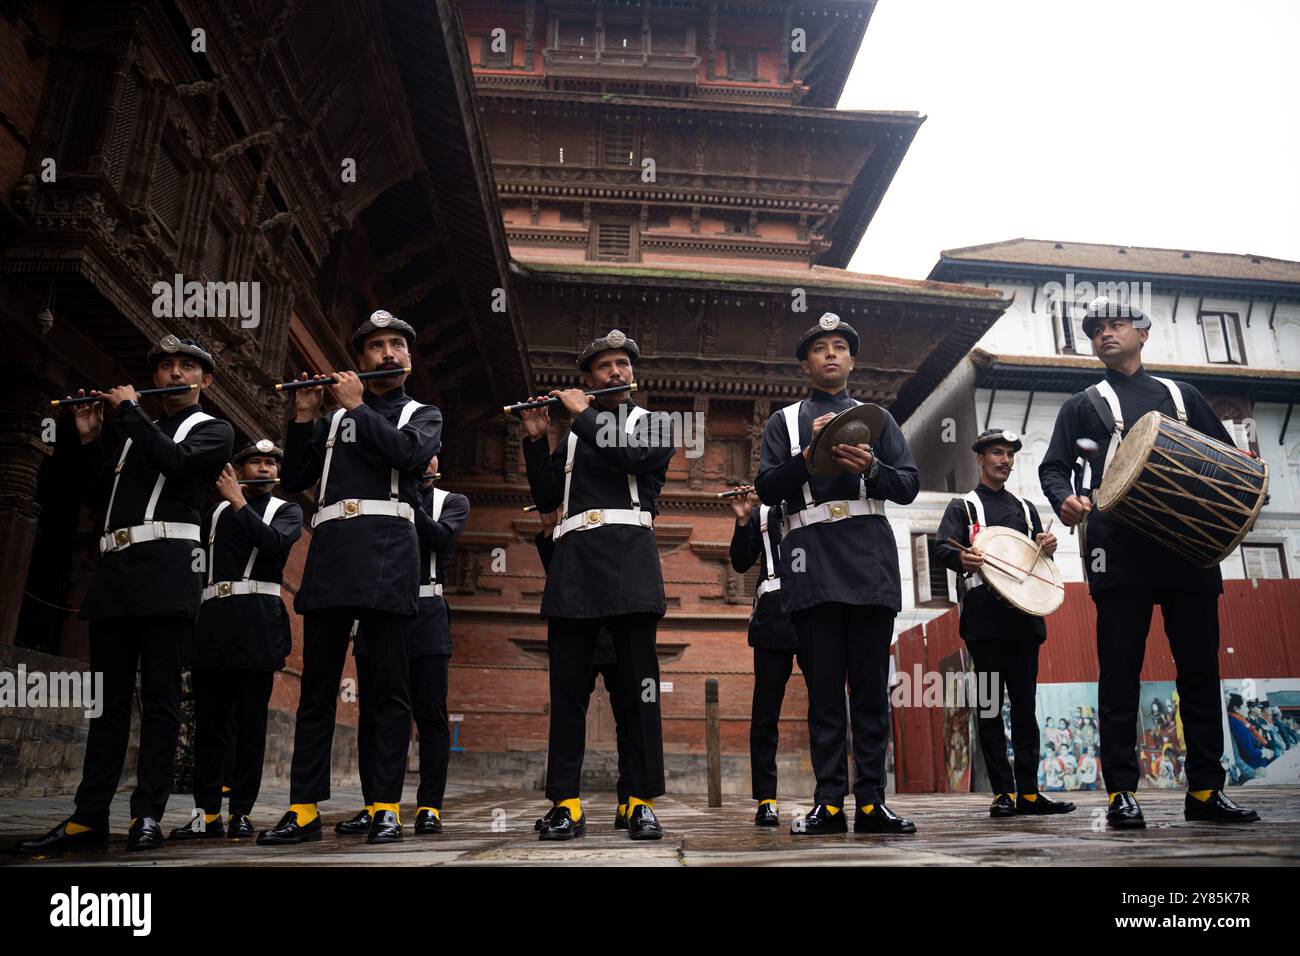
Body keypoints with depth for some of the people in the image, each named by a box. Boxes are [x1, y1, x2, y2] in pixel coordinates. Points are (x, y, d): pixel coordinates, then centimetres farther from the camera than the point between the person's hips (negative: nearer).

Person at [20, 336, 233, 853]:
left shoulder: (213, 429, 9)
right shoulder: (137, 433, 25)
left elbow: (175, 461, -12)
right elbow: (100, 498, 22)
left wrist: (129, 408, -1)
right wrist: (89, 439, 13)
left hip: (165, 570, -6)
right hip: (114, 570, 6)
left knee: (159, 698, -4)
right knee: (108, 698, 5)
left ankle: (147, 816, -1)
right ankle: (89, 817, 8)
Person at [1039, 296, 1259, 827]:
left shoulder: (1182, 396, 21)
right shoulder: (1083, 405, 14)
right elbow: (1053, 468, 5)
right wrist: (1067, 499, -17)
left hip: (1189, 545, 3)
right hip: (1120, 552, -2)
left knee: (1200, 668, 4)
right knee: (1120, 672, -3)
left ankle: (1205, 788, 14)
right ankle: (1121, 792, 2)